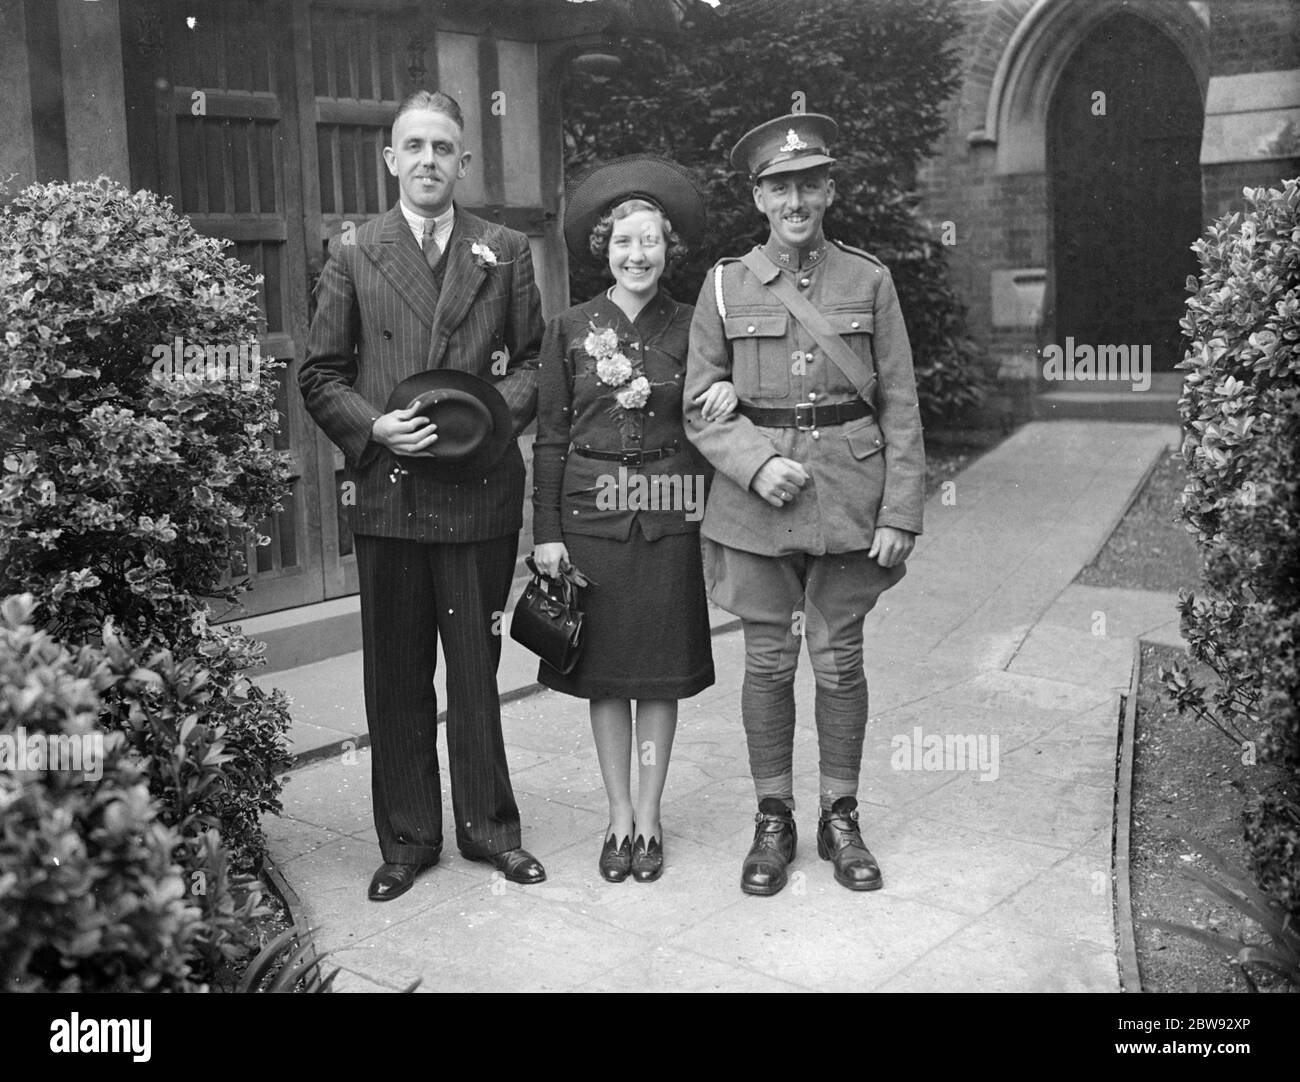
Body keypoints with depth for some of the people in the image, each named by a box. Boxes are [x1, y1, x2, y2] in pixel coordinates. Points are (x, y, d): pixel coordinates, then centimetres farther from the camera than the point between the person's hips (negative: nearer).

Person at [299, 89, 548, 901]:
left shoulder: (506, 254, 9)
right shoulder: (354, 260, 7)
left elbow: (533, 360, 9)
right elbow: (320, 376, 7)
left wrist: (496, 410, -10)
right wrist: (373, 425, -10)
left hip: (480, 492, 0)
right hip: (386, 492, 0)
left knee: (477, 667, 8)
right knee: (396, 676, 7)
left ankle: (488, 825, 24)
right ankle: (407, 840, 20)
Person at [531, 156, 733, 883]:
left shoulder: (691, 327, 3)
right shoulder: (570, 330, 2)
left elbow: (712, 410, 10)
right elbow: (550, 436, 3)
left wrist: (732, 393, -15)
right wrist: (547, 530, -2)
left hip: (667, 516, 0)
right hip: (592, 514, 0)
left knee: (661, 671, 5)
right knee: (604, 670, 6)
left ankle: (649, 816, 18)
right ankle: (619, 817, 19)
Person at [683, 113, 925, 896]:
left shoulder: (869, 281, 3)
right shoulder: (726, 286, 3)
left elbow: (901, 407, 2)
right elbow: (702, 407, 4)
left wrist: (901, 512, -5)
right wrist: (756, 465, -13)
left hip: (850, 498, 0)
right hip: (756, 502, 0)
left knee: (839, 660, 6)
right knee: (768, 661, 5)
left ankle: (841, 818, 22)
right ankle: (773, 821, 20)